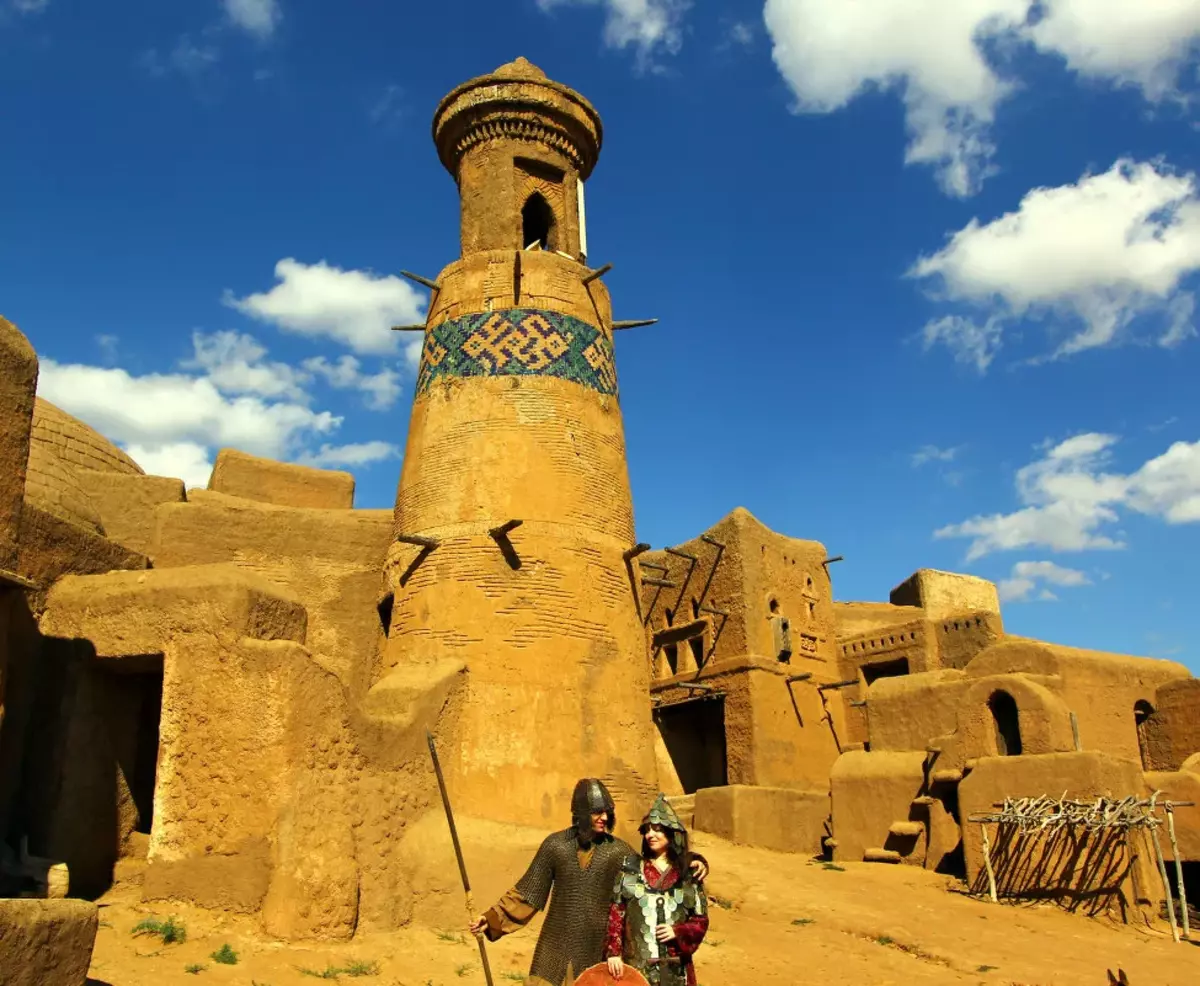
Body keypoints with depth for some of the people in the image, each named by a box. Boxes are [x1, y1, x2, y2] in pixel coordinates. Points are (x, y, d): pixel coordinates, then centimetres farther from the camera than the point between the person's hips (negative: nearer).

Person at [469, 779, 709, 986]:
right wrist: (492, 917, -3)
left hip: (598, 950, 0)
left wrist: (689, 863, -12)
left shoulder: (618, 850, -1)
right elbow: (528, 892, 4)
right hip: (557, 949, 0)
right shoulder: (555, 844, -2)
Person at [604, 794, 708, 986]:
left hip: (674, 969, 1)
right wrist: (613, 952, -8)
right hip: (635, 965, 0)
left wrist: (677, 932, -11)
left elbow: (701, 921, 5)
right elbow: (615, 914, 0)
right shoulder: (630, 869, 2)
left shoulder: (688, 875, 2)